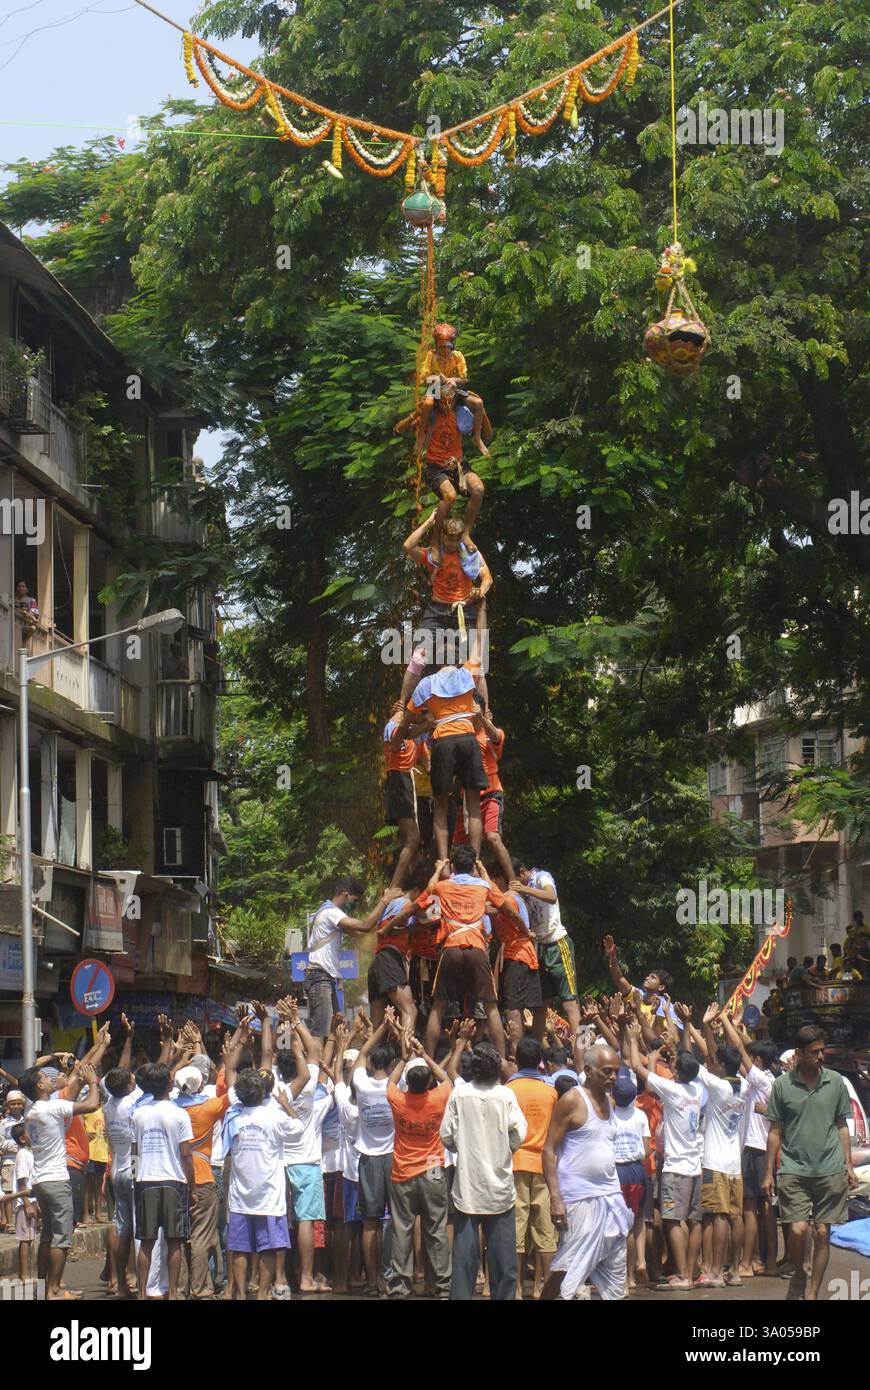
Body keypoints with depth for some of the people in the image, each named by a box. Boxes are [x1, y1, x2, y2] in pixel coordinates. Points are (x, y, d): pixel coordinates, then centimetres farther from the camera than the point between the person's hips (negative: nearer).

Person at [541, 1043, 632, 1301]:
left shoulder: (609, 1101, 13)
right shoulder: (572, 1100, -9)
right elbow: (549, 1150, -11)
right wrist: (555, 1197, -19)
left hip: (611, 1196, 8)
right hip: (580, 1199, -8)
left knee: (615, 1271, 8)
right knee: (568, 1269, -9)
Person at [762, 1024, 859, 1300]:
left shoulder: (835, 1082, 4)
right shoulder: (782, 1085, 0)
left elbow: (842, 1126, 11)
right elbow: (775, 1131, 5)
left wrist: (849, 1166, 6)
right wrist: (769, 1173, 4)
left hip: (830, 1171, 2)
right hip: (794, 1170, -2)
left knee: (822, 1233, 2)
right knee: (798, 1229, -13)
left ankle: (812, 1293, 13)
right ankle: (798, 1276, 15)